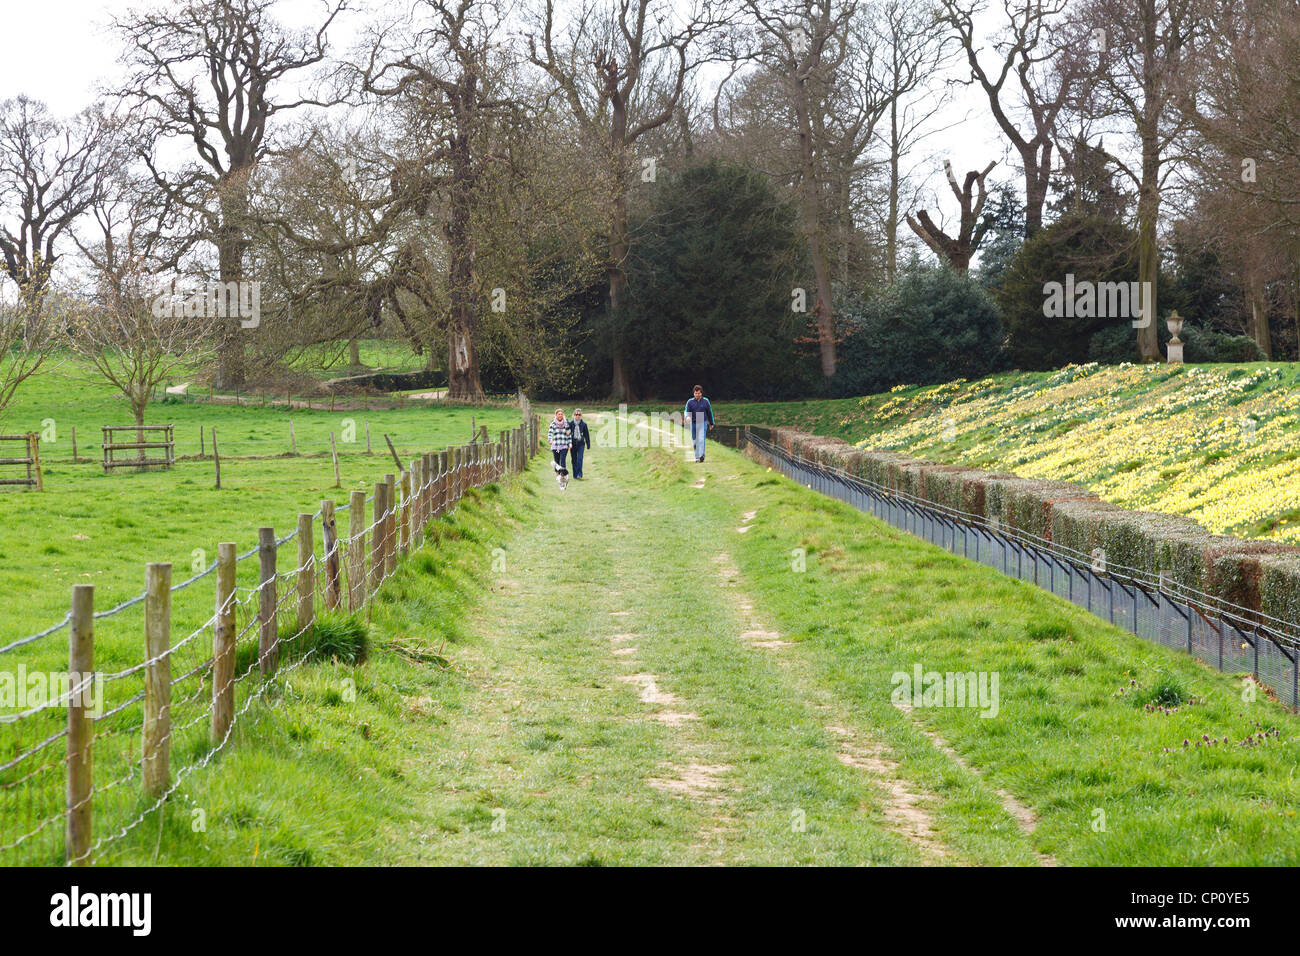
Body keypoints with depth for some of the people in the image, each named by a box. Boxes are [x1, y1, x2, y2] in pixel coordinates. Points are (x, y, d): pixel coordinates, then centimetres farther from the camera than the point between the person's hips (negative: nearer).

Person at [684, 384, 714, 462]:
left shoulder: (705, 401, 3)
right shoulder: (690, 402, 3)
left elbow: (709, 412, 12)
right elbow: (686, 411, -5)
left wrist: (711, 423, 18)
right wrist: (687, 417, -29)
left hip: (702, 424, -2)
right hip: (693, 424, 2)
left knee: (701, 440, -18)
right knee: (695, 441, 7)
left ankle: (701, 456, -28)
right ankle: (697, 457, 19)